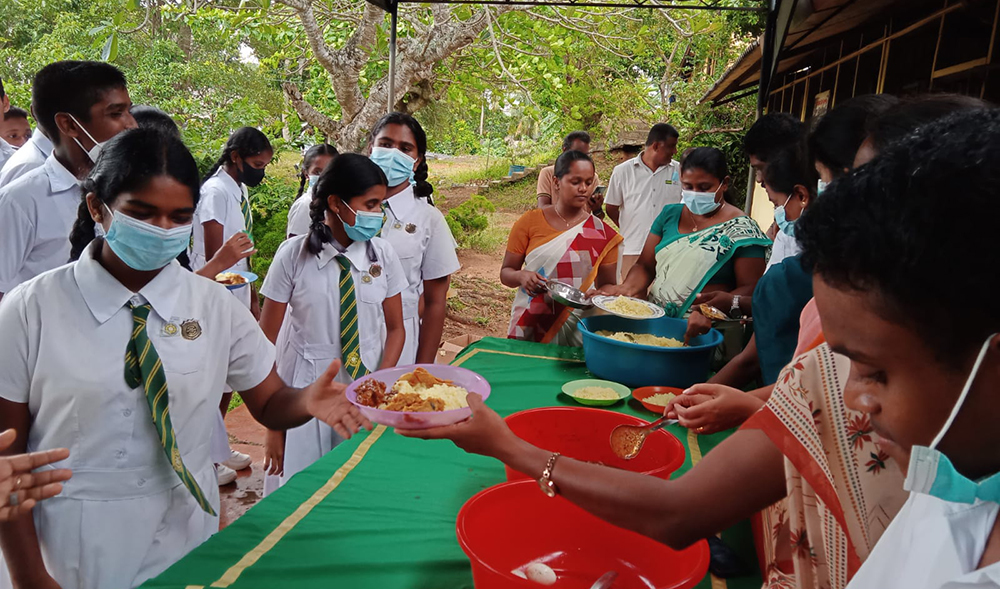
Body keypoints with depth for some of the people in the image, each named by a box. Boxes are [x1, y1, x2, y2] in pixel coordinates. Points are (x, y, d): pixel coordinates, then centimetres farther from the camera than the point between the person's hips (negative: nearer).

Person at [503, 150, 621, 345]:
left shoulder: (602, 234, 1)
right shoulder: (530, 222, -2)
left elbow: (608, 285, 4)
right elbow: (506, 272, 1)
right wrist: (521, 276, -20)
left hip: (577, 329, 1)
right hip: (530, 327, 0)